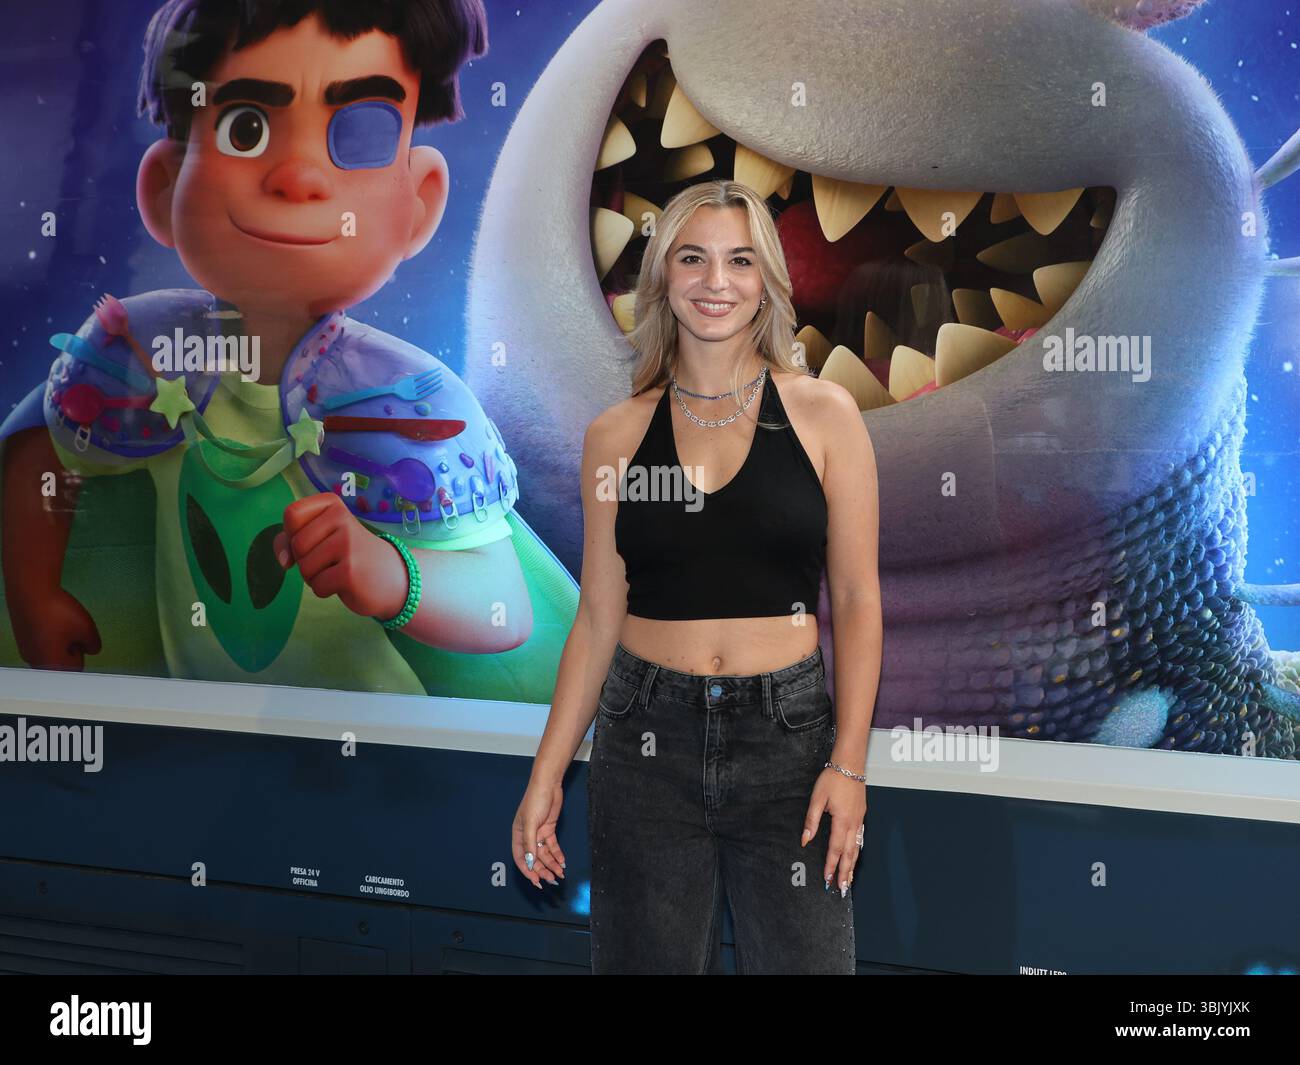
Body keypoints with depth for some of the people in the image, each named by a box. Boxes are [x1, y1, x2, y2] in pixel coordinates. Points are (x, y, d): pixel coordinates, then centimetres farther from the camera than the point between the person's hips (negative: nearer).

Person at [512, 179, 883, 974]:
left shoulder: (823, 415, 0)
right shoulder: (618, 436, 4)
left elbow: (857, 600, 0)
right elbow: (599, 616, 7)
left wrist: (849, 763, -8)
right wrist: (547, 774, 3)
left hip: (787, 734, -1)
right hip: (648, 742, 1)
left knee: (802, 957, 0)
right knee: (651, 958, 8)